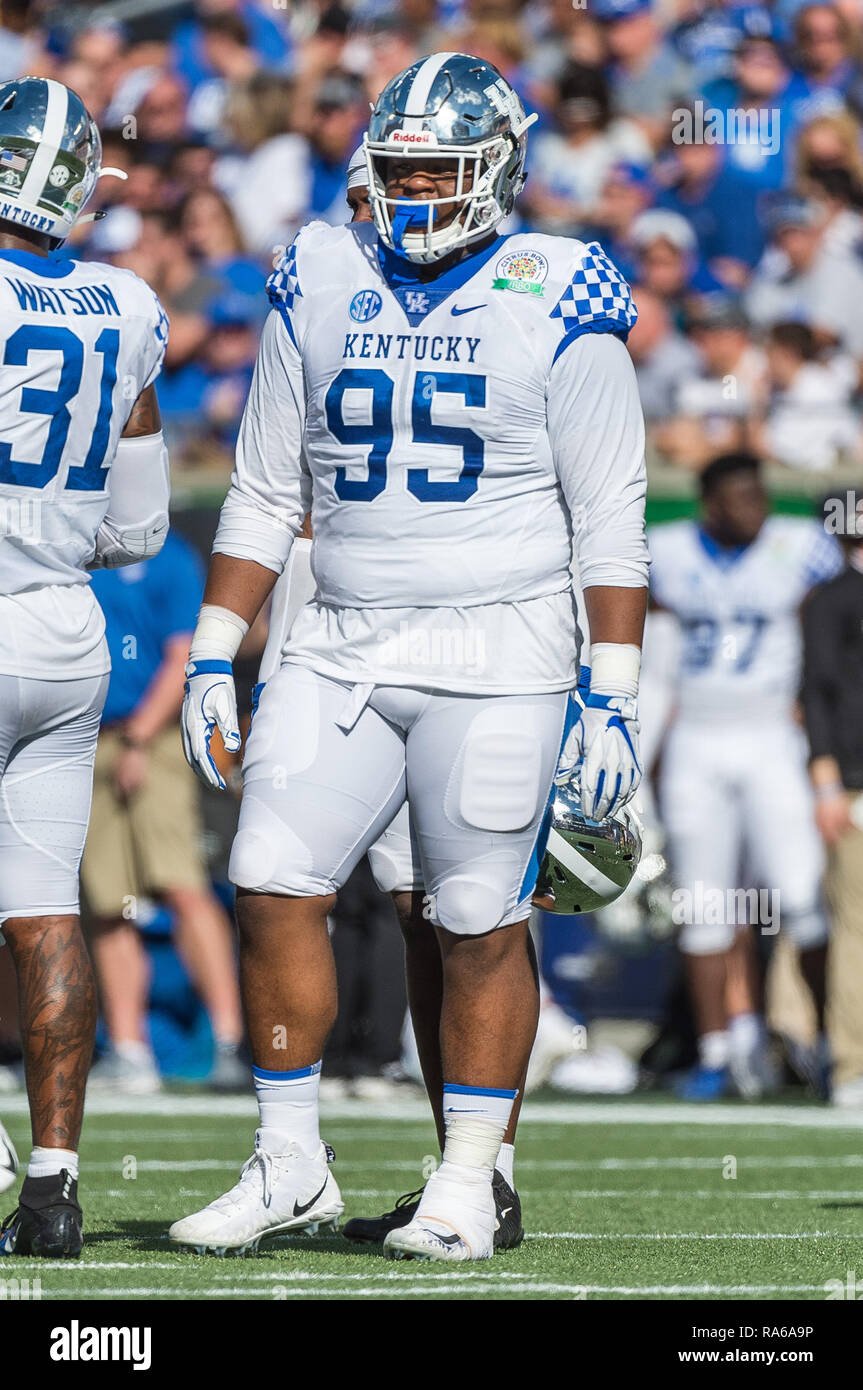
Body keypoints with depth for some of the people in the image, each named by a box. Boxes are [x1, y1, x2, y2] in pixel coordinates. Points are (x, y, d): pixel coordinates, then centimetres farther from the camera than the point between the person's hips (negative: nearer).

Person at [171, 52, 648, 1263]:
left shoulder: (554, 308, -4)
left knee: (482, 927, -1)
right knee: (272, 888, -5)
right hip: (338, 650, 4)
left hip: (496, 656, -4)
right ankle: (290, 1172, 7)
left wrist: (614, 698, -7)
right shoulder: (320, 289, 7)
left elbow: (610, 520, -2)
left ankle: (469, 1188, 10)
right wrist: (214, 659, 7)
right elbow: (265, 494, 13)